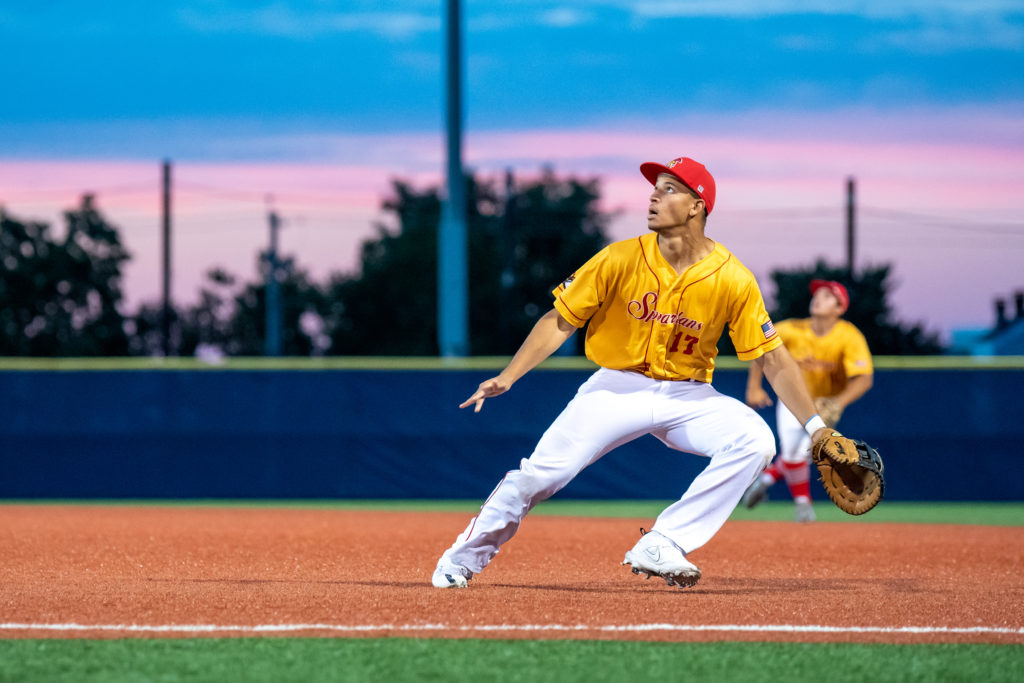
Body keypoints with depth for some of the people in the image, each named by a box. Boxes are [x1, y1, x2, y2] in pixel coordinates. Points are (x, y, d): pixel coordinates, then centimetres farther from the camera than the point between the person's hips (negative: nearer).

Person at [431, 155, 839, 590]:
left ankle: (660, 547, -21)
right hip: (619, 387, -1)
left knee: (755, 440, -25)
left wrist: (815, 427, -12)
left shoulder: (732, 280, -12)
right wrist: (508, 377, -17)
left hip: (687, 397, 1)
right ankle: (465, 557, 8)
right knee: (543, 471, -17)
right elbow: (560, 320, -6)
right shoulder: (621, 260, -11)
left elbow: (772, 359, -7)